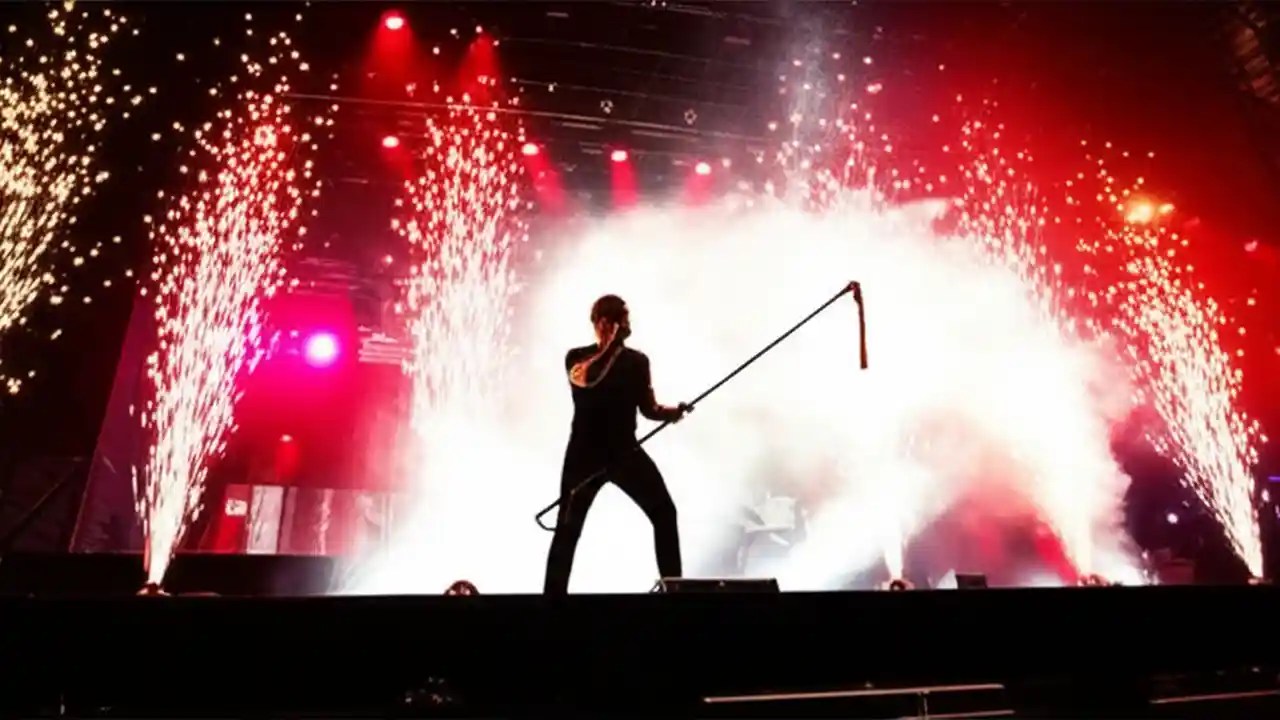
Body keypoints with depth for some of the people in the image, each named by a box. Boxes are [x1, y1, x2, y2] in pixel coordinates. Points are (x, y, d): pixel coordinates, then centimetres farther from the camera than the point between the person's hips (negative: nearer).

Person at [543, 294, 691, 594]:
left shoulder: (636, 360, 5)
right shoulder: (577, 357, -3)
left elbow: (648, 408, 8)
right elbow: (581, 379, -27)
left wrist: (671, 412, -12)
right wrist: (610, 343, -25)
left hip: (626, 452, 3)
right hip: (586, 454, -3)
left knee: (665, 513, 1)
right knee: (568, 527, -4)